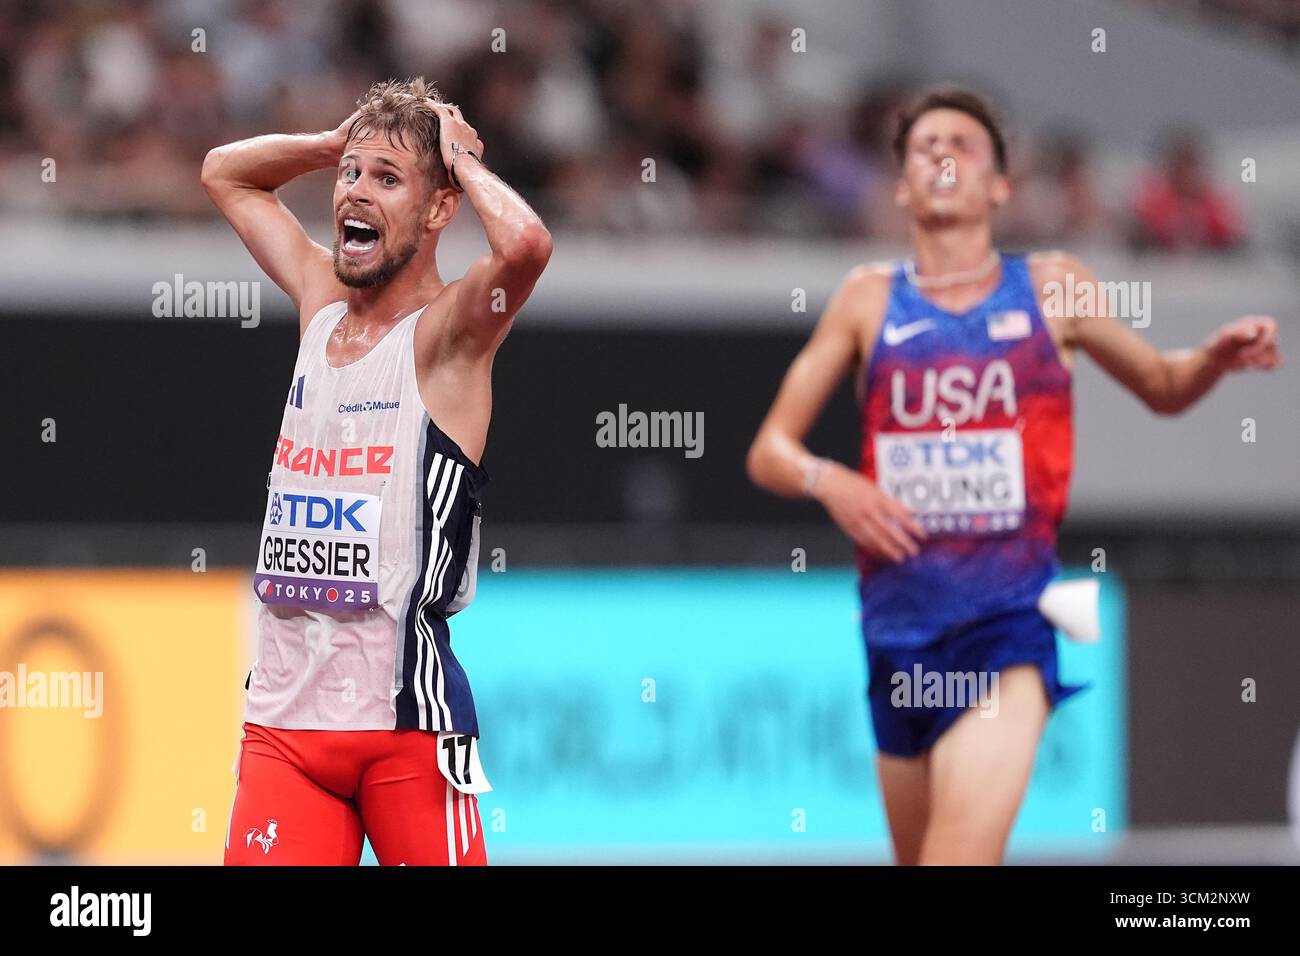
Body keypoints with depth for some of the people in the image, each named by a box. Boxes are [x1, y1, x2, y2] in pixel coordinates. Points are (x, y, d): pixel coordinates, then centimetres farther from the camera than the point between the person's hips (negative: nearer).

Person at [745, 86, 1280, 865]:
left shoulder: (1052, 289, 6)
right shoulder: (870, 301, 8)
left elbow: (1162, 387, 21)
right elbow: (770, 451, 10)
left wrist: (1216, 359, -1)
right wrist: (826, 482, -12)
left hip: (1010, 621, -3)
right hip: (899, 622, 3)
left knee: (964, 851, -22)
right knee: (917, 854, 12)